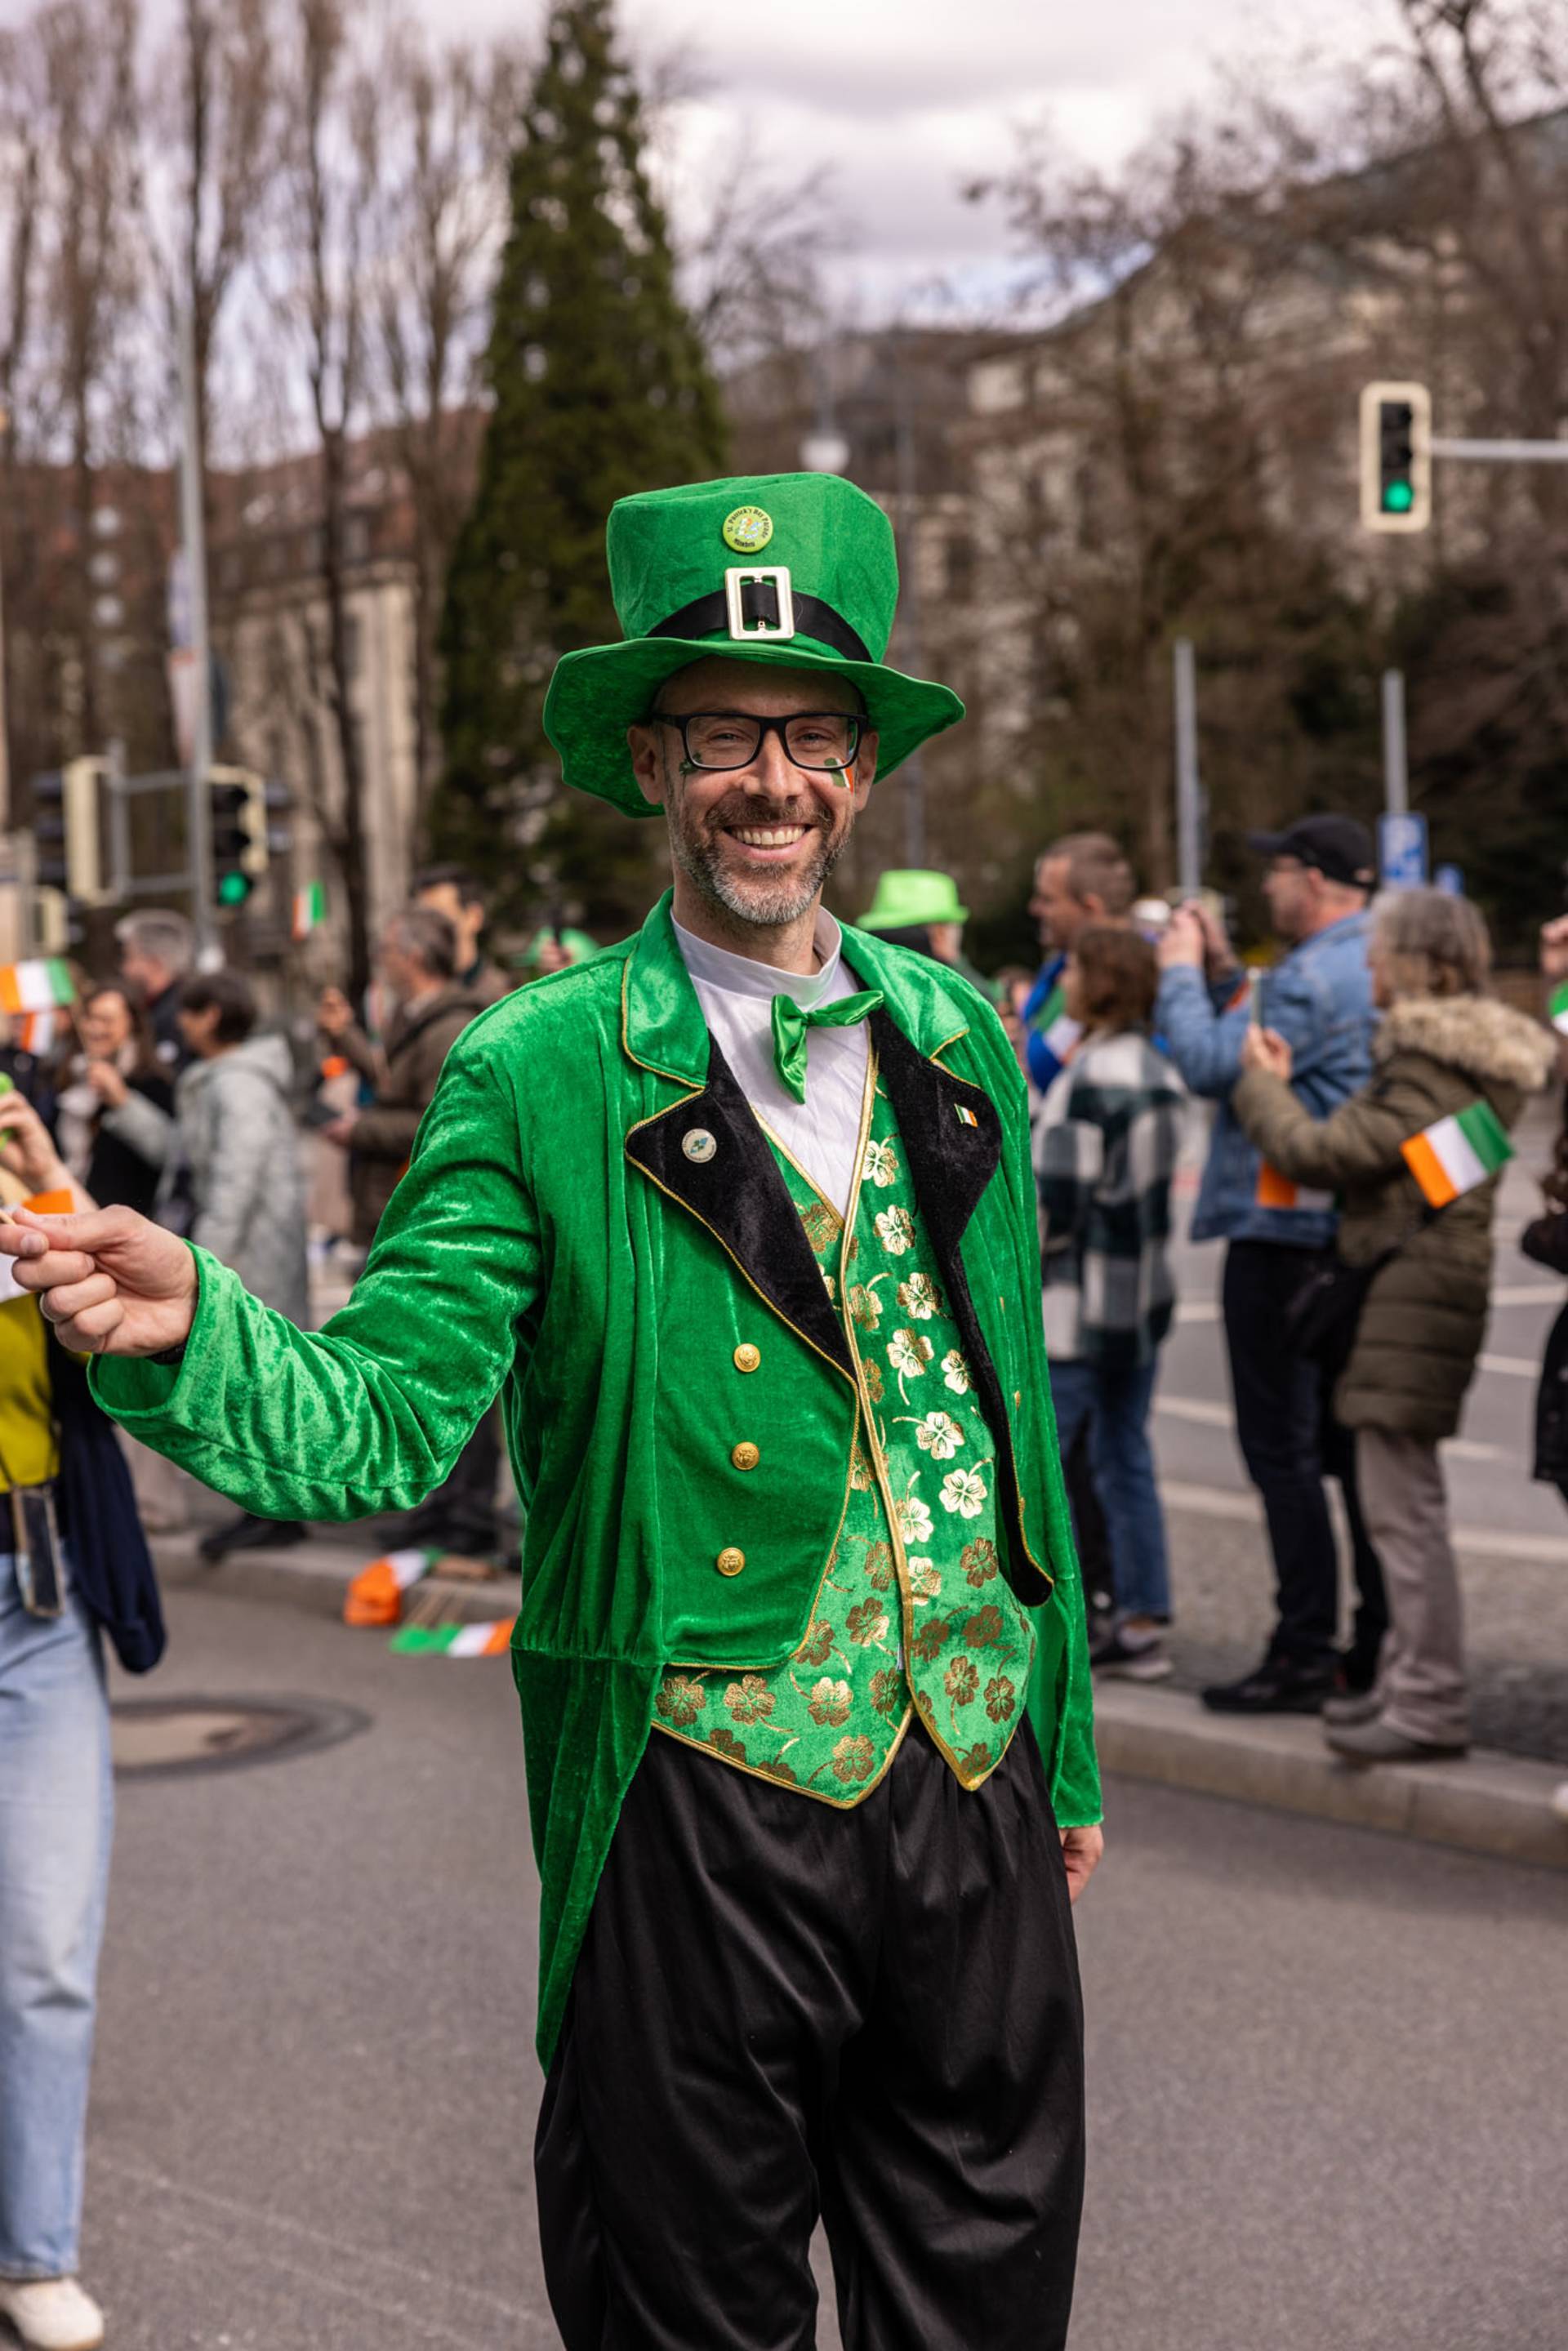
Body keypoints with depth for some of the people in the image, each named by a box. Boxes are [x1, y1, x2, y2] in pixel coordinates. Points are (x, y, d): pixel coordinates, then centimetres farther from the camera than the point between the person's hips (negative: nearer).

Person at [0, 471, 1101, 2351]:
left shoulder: (955, 1041, 7)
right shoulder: (539, 1077, -8)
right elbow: (387, 1414, -15)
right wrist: (185, 1330, -35)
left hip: (971, 1774, 4)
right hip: (703, 1794, -4)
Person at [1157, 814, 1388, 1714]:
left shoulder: (1314, 975, -17)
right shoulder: (1380, 967, 14)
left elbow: (1211, 1064, -19)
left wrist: (1181, 972, -5)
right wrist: (1223, 970, 15)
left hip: (1284, 1230, -10)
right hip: (1351, 1230, 10)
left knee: (1282, 1447, -5)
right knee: (1352, 1442, 13)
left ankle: (1305, 1654, -4)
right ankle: (1381, 1644, 18)